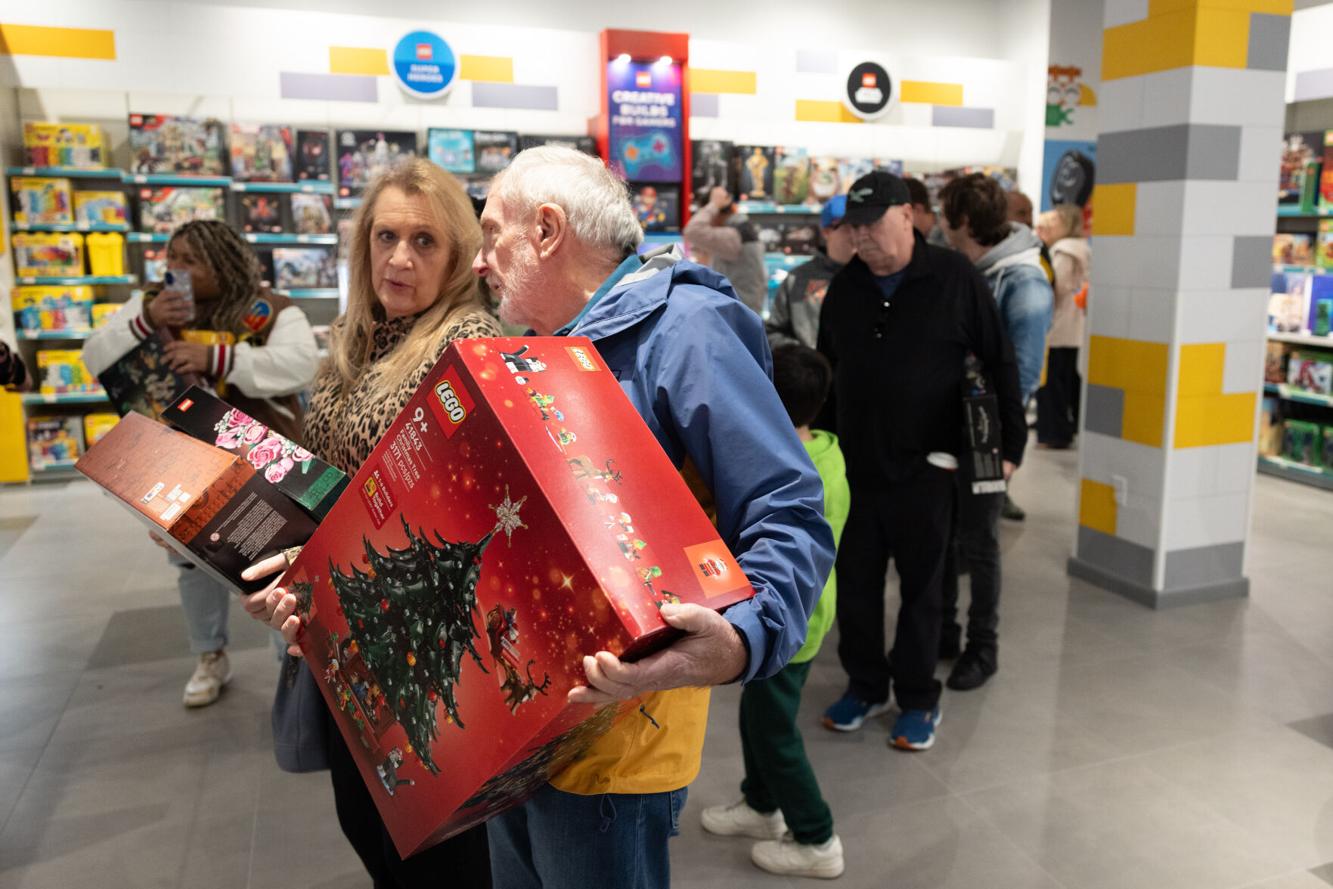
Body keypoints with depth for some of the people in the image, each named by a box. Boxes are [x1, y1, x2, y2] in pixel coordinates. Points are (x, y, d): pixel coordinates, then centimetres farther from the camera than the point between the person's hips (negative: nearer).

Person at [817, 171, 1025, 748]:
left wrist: (1010, 446, -1)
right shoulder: (845, 286, 6)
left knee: (921, 588, 8)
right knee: (855, 585, 11)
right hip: (853, 465, 4)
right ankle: (865, 687, 29)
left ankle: (918, 700, 24)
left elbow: (1000, 365, -2)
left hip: (924, 468, -4)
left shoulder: (955, 279, -7)